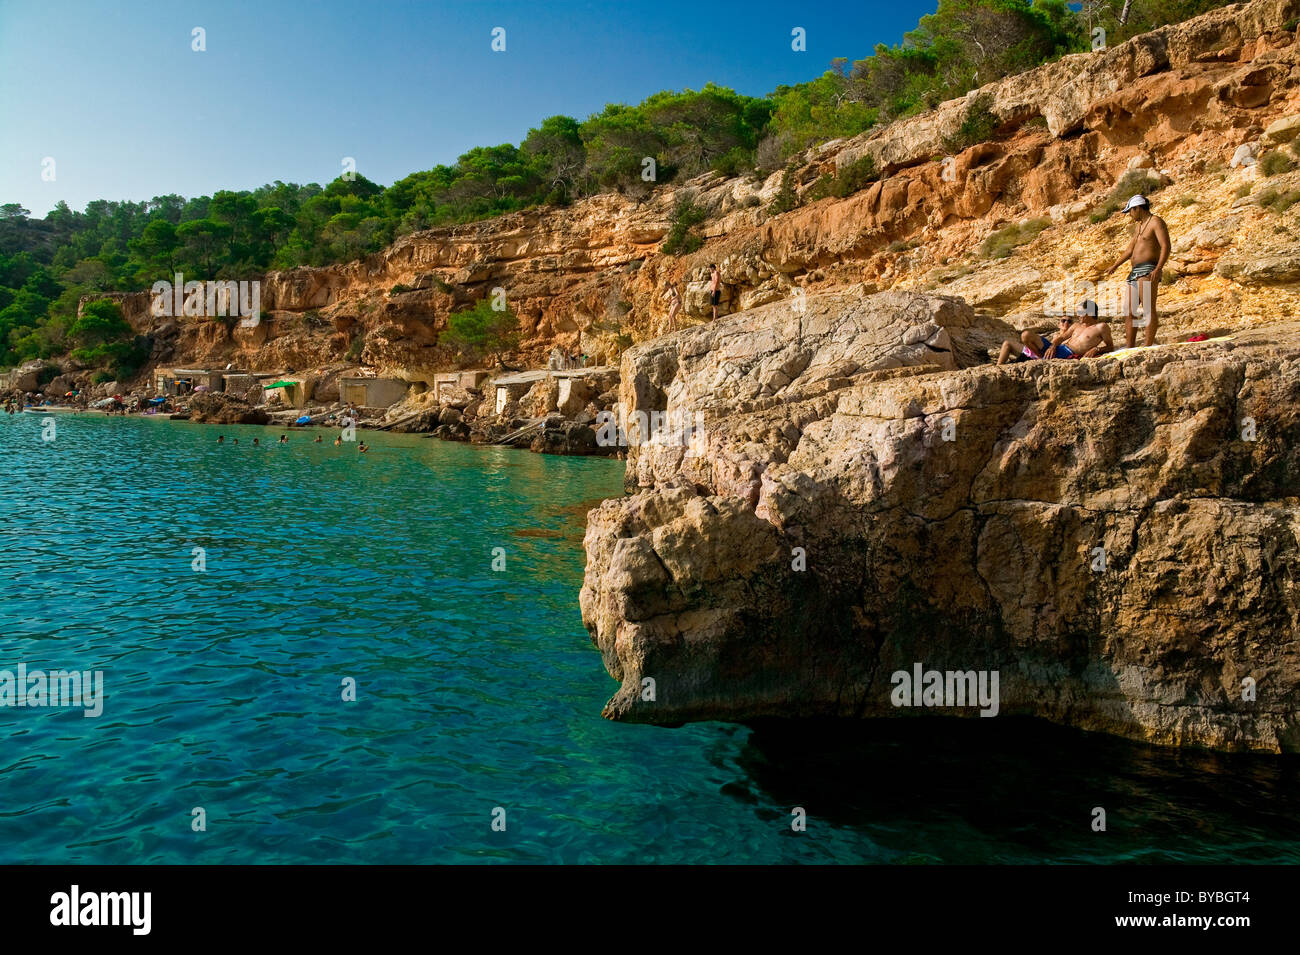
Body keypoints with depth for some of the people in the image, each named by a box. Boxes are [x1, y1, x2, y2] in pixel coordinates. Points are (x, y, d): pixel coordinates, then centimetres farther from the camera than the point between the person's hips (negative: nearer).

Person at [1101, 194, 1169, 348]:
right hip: (1135, 272, 10)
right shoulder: (1138, 225, 23)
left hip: (1148, 271, -10)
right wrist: (1115, 266, 34)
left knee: (1148, 309, -15)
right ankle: (1129, 346, 10)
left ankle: (1149, 346, -19)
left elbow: (1165, 246, -16)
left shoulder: (1156, 222, -5)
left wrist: (1158, 268, -28)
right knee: (1128, 311, 7)